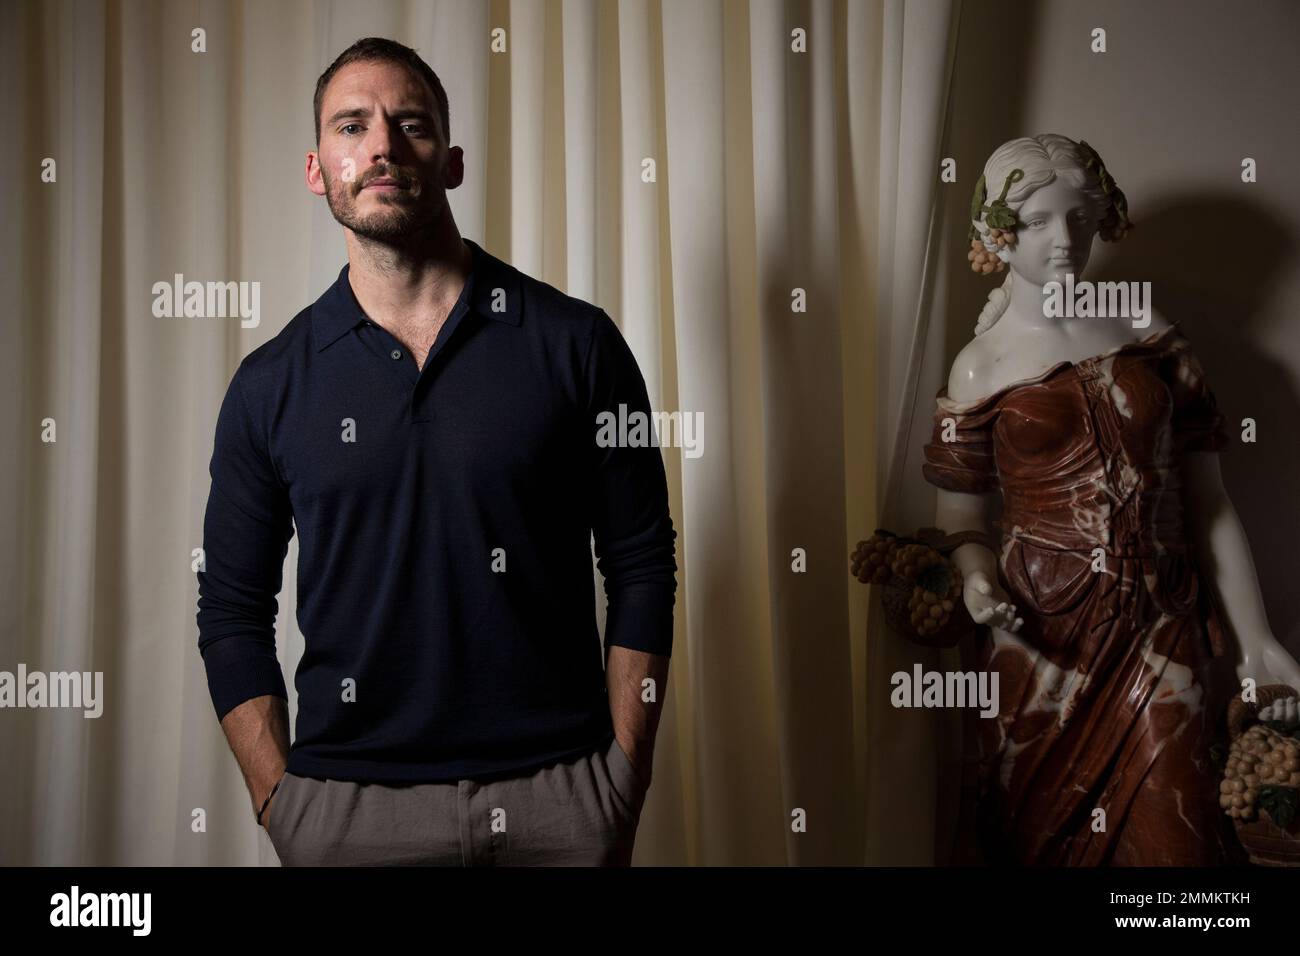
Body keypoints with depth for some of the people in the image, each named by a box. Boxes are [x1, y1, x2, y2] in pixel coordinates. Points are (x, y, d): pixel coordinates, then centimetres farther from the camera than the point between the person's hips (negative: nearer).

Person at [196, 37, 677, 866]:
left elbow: (642, 572, -1)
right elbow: (233, 612, 6)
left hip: (562, 796, 0)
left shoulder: (577, 342, -3)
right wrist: (281, 809, -1)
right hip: (347, 806, 1)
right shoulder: (271, 384, 2)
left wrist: (623, 795, -4)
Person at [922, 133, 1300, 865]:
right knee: (1044, 836, 10)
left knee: (1172, 838, -3)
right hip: (1046, 636, -1)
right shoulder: (980, 370, 1)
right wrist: (977, 575, -18)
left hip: (1163, 631, 1)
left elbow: (1209, 502, 6)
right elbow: (961, 518, 4)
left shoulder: (1153, 339, 5)